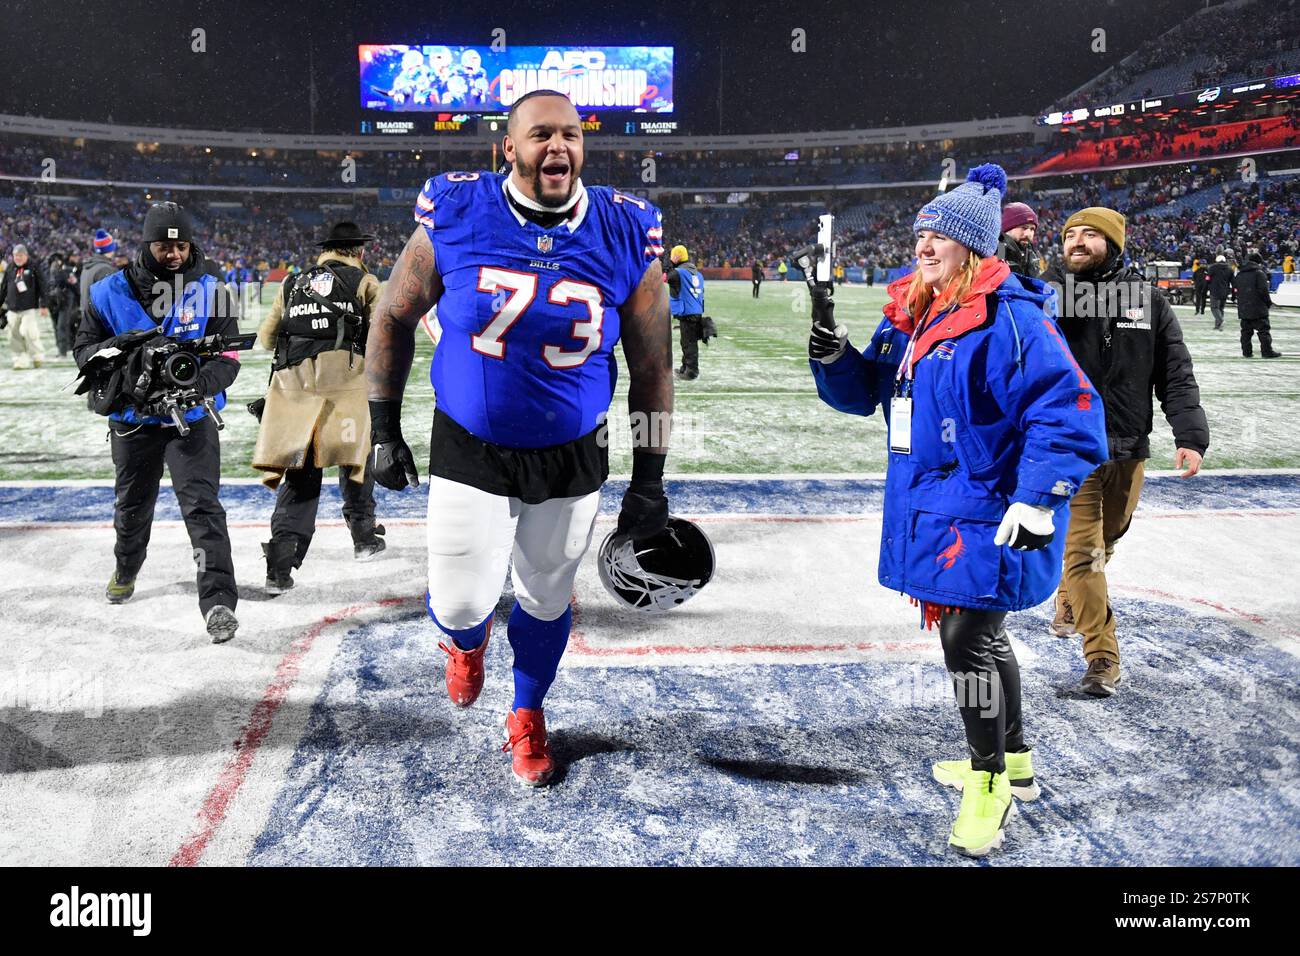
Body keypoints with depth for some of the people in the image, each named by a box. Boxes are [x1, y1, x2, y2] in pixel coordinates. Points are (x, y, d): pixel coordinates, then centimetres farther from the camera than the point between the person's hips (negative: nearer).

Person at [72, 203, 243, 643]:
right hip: (133, 420, 3)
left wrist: (198, 384, -31)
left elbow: (228, 358, -11)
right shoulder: (110, 293, -6)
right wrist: (113, 351, -22)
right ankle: (126, 571, 50)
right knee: (132, 505, 21)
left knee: (203, 506, -16)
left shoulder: (210, 292, -9)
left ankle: (218, 603, -18)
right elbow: (83, 347, 1)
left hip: (192, 419, -2)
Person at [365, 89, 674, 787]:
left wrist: (649, 481, -2)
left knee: (546, 598, 15)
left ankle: (526, 717, 45)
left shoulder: (625, 237, -11)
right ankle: (465, 642, 43)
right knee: (460, 604, 1)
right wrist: (384, 431, 3)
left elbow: (651, 367, -3)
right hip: (469, 450, -1)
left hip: (571, 459, 1)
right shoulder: (457, 218, -13)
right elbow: (394, 318, 2)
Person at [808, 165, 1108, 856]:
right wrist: (831, 350, -5)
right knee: (978, 635, 20)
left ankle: (990, 783, 15)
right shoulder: (907, 314, 10)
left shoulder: (1009, 318, -17)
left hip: (984, 514, -9)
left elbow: (1069, 409, -20)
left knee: (967, 639, -6)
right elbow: (863, 391, 15)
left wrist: (1038, 500, -24)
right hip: (926, 507, 9)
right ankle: (1013, 761, 39)